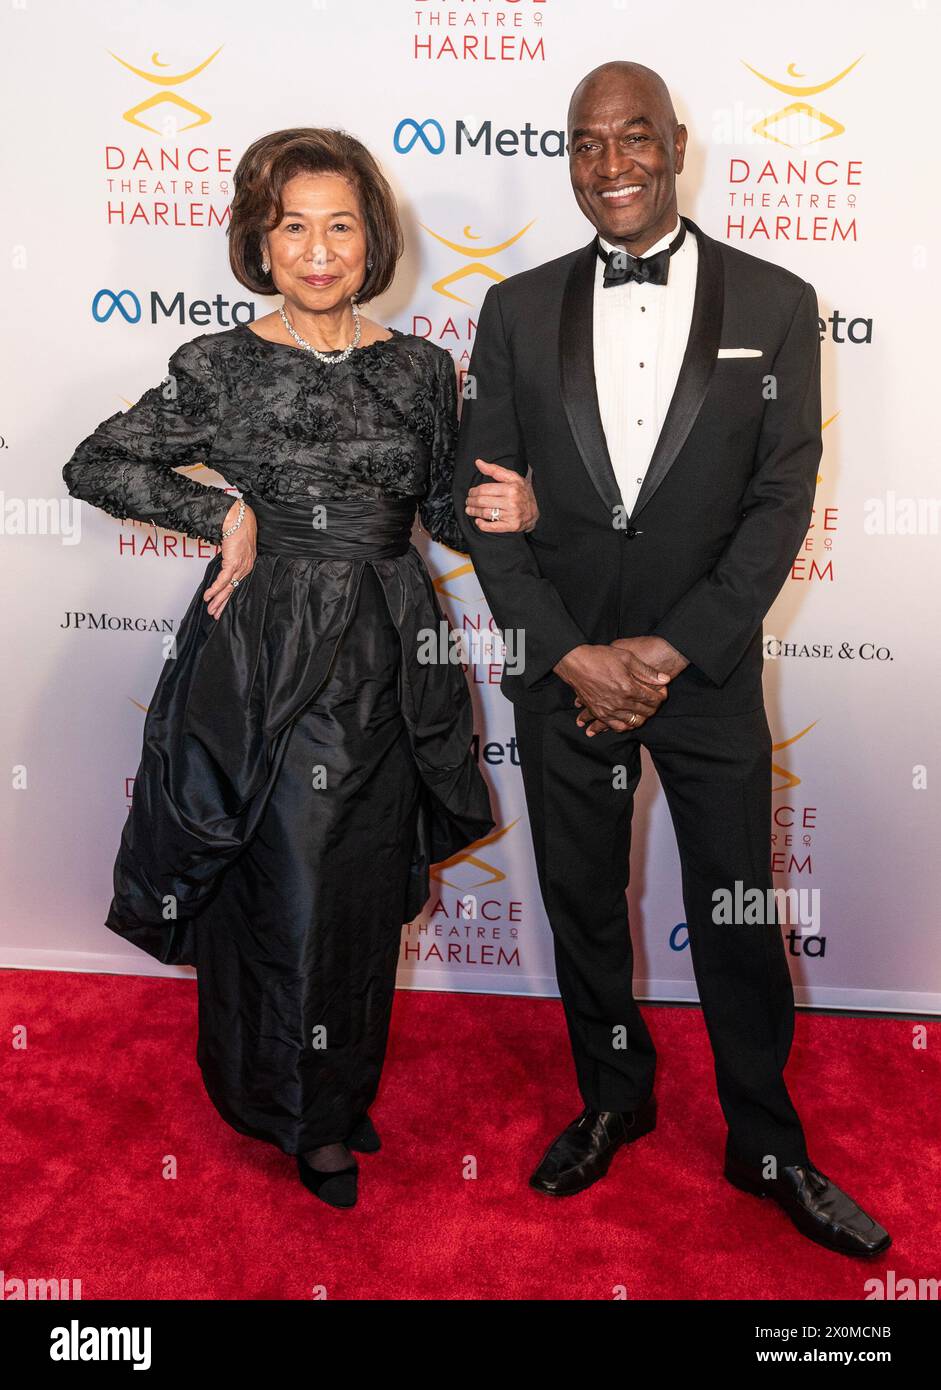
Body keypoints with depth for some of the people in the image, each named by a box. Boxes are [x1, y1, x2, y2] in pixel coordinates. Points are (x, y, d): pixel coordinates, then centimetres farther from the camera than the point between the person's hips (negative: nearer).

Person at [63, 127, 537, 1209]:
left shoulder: (422, 370, 5)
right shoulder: (221, 368, -4)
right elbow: (93, 466, 2)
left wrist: (508, 510, -8)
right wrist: (223, 513, -8)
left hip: (388, 661, 3)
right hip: (267, 657, -3)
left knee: (367, 894, 13)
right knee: (283, 890, 5)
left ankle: (340, 1097, 39)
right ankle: (300, 1114, 31)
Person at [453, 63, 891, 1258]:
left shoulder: (774, 303, -1)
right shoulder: (519, 309, 2)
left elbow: (782, 500, -6)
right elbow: (483, 499, -1)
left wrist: (672, 650, -14)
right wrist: (574, 655, -11)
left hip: (709, 670, -1)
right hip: (561, 670, 2)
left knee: (738, 923, 10)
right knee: (581, 908, 15)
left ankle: (766, 1146, 32)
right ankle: (613, 1100, 39)